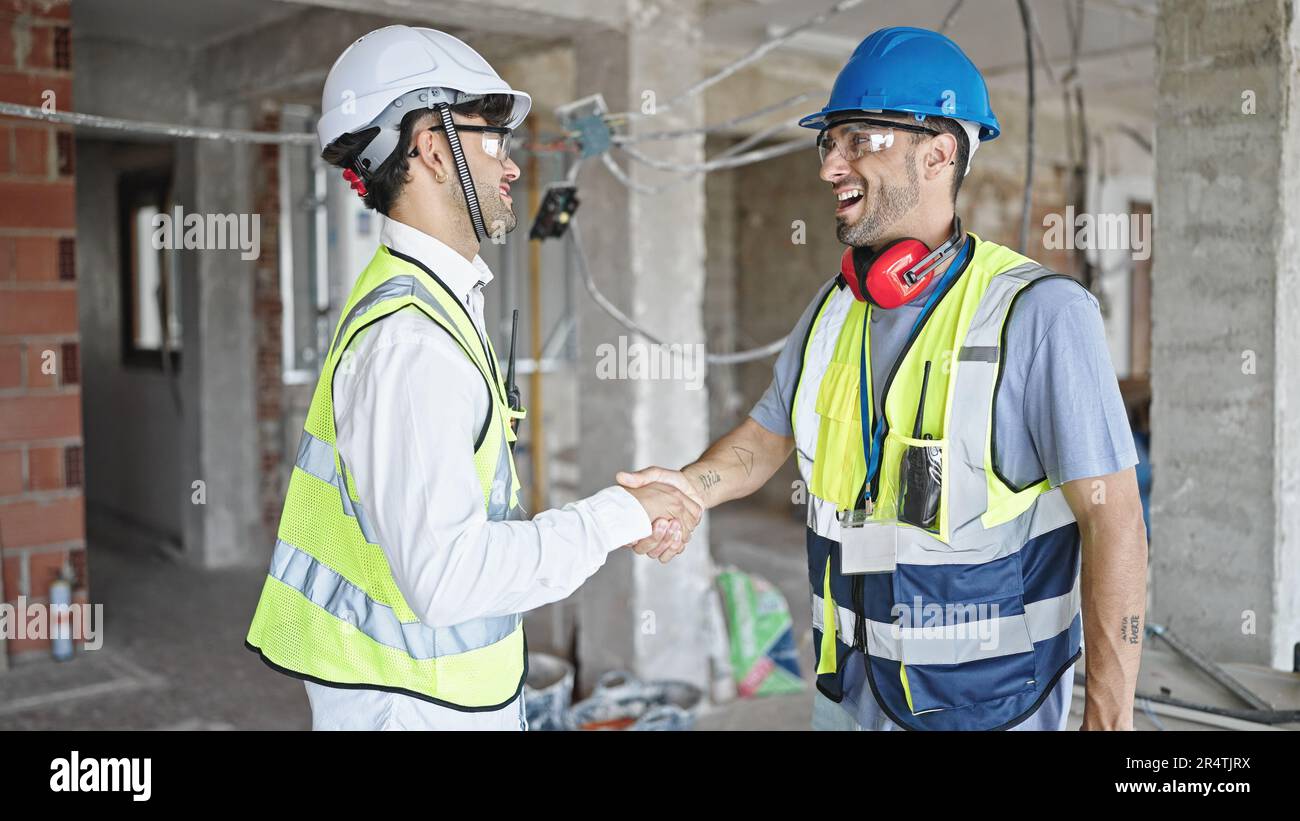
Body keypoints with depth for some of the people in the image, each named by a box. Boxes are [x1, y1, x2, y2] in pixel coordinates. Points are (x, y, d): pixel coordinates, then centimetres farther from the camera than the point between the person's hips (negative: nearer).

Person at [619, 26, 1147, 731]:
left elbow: (1113, 519, -19)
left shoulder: (1041, 315, -19)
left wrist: (1110, 716, -19)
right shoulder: (835, 307, 1)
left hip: (984, 702, -6)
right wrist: (693, 485, -9)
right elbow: (770, 434, 12)